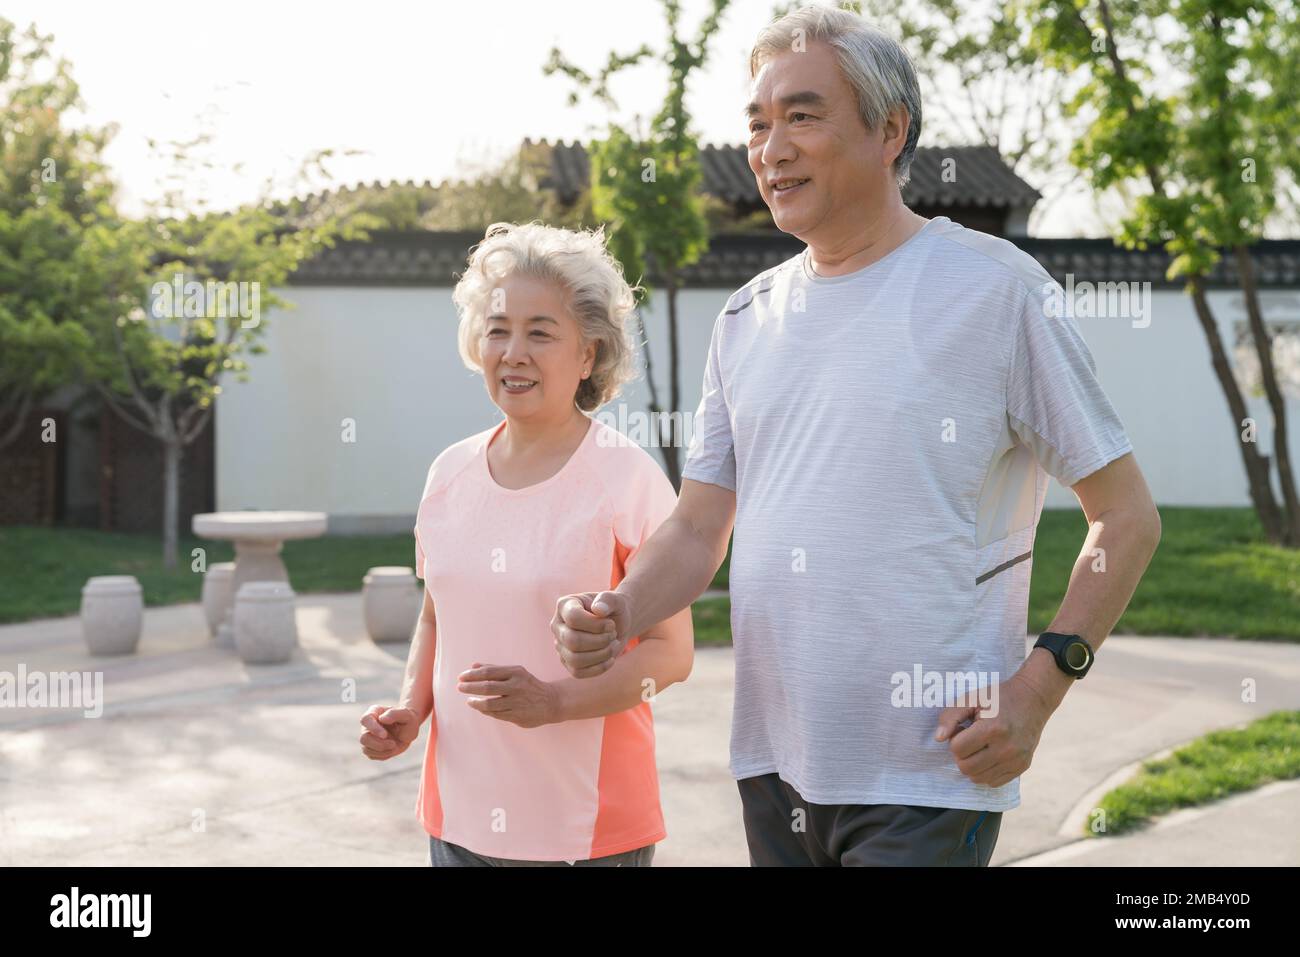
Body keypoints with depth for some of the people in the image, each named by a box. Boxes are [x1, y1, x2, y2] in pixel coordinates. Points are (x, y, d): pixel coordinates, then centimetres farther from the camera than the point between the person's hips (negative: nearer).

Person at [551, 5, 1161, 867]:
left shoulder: (995, 286, -6)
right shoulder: (747, 318, 10)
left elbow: (1127, 517, -4)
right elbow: (699, 529, 11)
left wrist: (1038, 689, -14)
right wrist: (618, 615, -9)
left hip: (927, 776, -5)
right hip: (771, 762, 6)